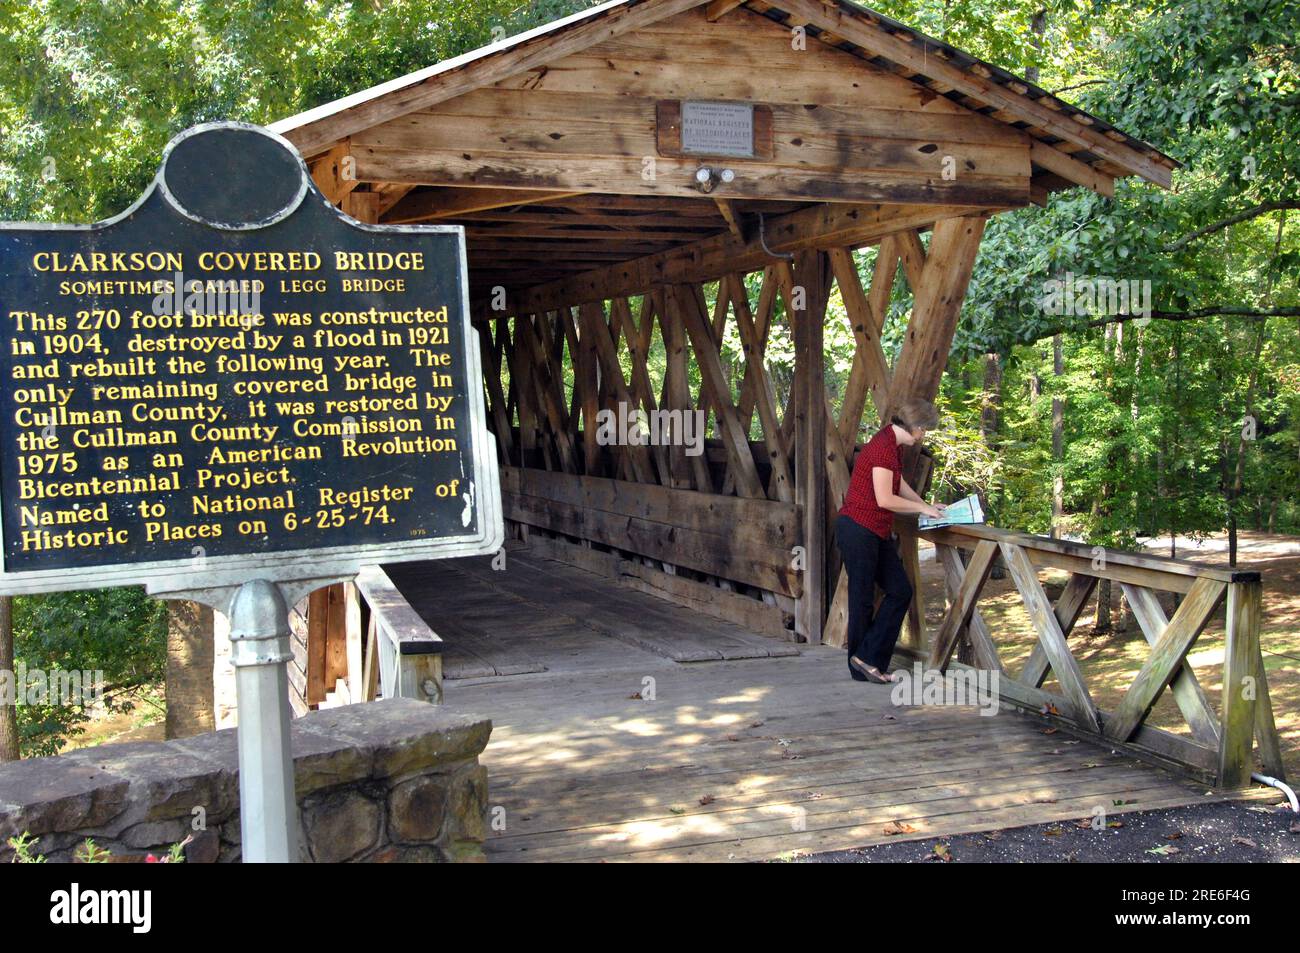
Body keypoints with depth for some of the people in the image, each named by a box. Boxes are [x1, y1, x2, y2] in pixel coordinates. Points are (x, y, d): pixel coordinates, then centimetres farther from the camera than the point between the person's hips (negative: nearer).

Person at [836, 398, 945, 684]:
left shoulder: (893, 446, 12)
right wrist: (922, 508, -7)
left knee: (900, 591, 9)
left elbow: (898, 483, 28)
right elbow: (885, 499, -20)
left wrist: (926, 505, 21)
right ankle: (863, 662, 12)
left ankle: (867, 661, 12)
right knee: (862, 599, 0)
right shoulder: (883, 446, -19)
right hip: (858, 530, -10)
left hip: (877, 534, 10)